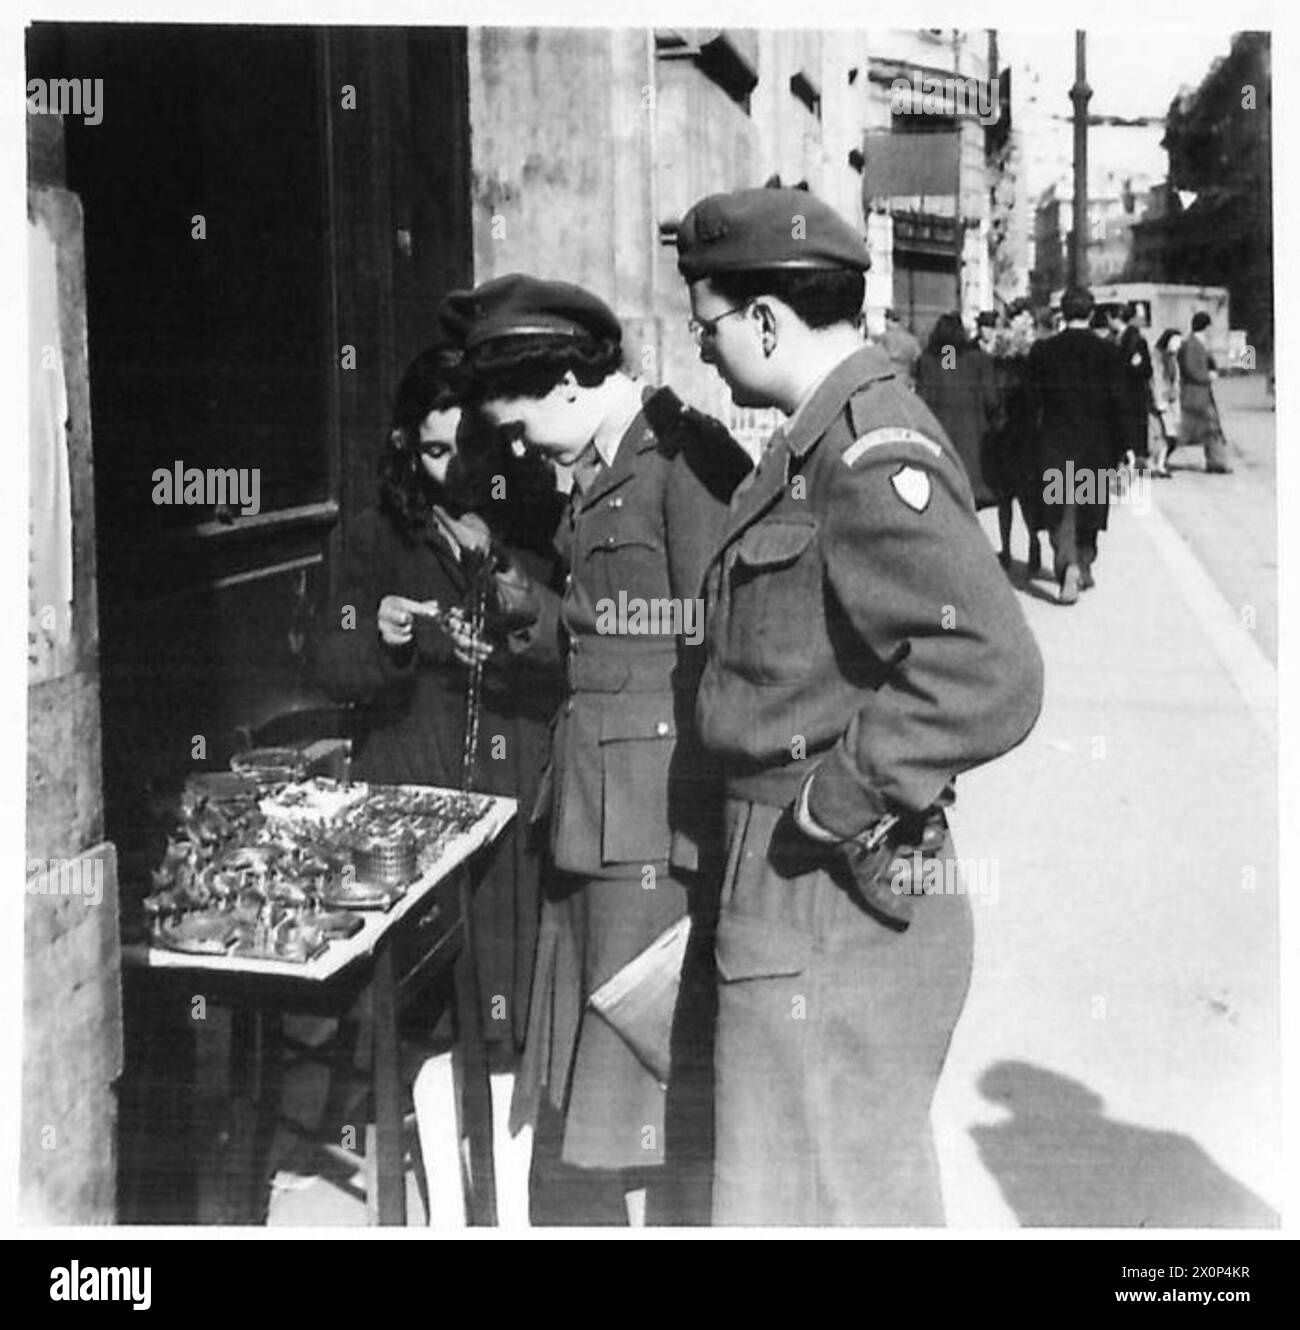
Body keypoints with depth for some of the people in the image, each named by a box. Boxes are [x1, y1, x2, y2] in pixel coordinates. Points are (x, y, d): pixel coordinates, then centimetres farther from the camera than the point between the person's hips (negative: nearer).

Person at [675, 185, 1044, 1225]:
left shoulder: (873, 454, -20)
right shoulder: (821, 444, 12)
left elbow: (990, 676, -31)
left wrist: (838, 800, -23)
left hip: (832, 909, -10)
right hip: (809, 895, 10)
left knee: (816, 1203, 3)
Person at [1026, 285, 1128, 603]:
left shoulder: (1042, 350, -3)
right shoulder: (1107, 352, -4)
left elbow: (1034, 399, -1)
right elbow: (1117, 402, -4)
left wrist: (1037, 438, 9)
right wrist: (1119, 449, 3)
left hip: (1055, 441, -1)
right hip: (1096, 443, 1)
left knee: (1061, 511, -2)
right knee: (1089, 508, 16)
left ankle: (1069, 566, -24)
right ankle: (1085, 569, 27)